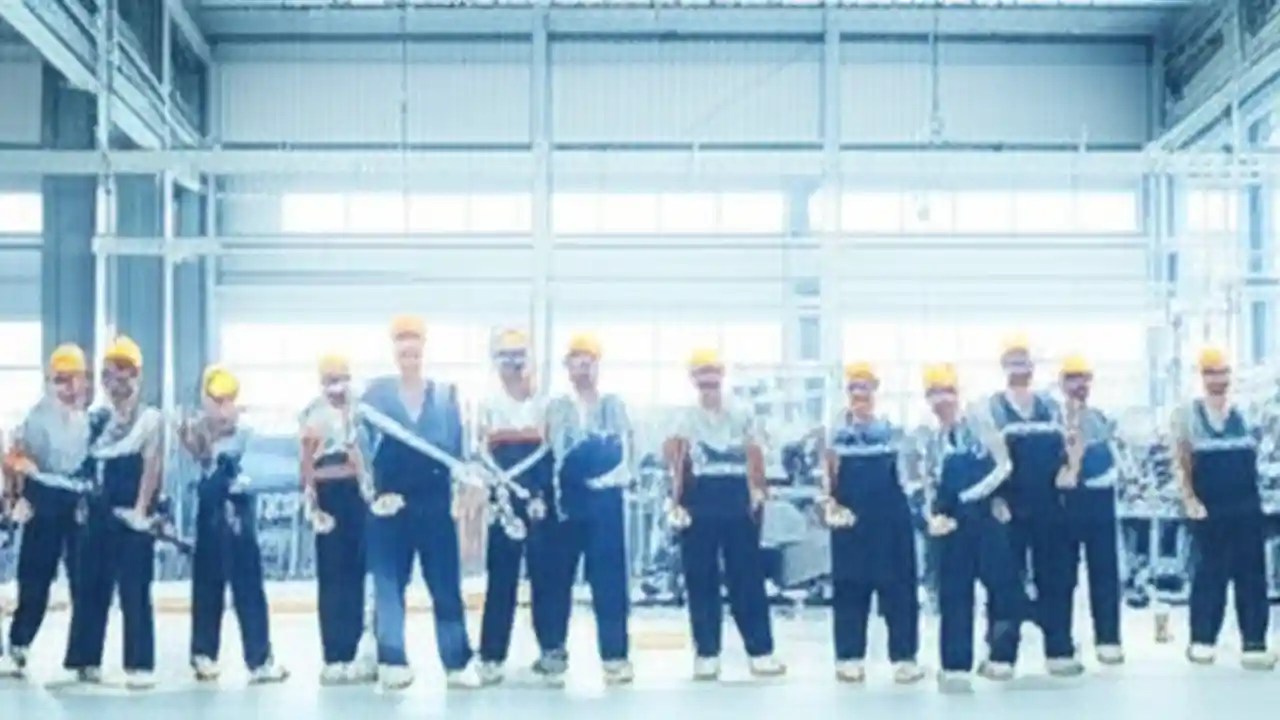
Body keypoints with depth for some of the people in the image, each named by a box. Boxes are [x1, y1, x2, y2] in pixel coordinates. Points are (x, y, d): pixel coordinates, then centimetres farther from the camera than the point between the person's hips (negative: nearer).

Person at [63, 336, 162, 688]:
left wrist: (142, 509, -16)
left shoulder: (150, 417, -4)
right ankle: (86, 660, 17)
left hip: (130, 515, -6)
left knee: (134, 591, -5)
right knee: (90, 587, 8)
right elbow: (87, 464, 17)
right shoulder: (97, 418, 13)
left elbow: (152, 466, -10)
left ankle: (141, 666, 0)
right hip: (98, 513, 6)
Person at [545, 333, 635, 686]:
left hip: (605, 497, 0)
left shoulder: (614, 405, 10)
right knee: (559, 575, 5)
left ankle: (615, 655, -2)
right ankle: (554, 647, 17)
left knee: (610, 578, -4)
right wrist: (552, 491, -6)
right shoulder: (556, 408, 8)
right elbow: (548, 452, 3)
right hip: (567, 497, 1)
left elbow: (622, 449, 7)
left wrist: (615, 478, -6)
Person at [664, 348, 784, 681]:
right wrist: (676, 502, -11)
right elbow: (676, 460, -1)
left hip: (738, 502, 1)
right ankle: (706, 654, 8)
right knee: (701, 580, 2)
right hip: (700, 503, -1)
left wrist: (758, 491, 2)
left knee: (748, 577, 1)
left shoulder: (742, 416, 10)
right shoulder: (685, 418, 6)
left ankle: (760, 651, 5)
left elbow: (754, 457, 13)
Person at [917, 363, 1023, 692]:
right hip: (954, 523, 3)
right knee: (954, 593, 2)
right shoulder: (930, 438, 12)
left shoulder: (980, 425, 2)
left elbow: (1003, 465, -3)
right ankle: (955, 667, 6)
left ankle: (1001, 658, 7)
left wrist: (974, 493, -11)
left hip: (988, 515, -3)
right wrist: (933, 516, 2)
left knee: (1003, 584, -5)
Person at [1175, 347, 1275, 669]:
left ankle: (1254, 643, 1)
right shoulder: (1188, 413, 3)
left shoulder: (1246, 411, 9)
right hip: (1209, 509, -2)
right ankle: (1202, 640, 11)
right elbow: (1182, 461, 0)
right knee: (1208, 574, 3)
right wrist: (1189, 499, -8)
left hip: (1247, 507, 2)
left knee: (1252, 574, -1)